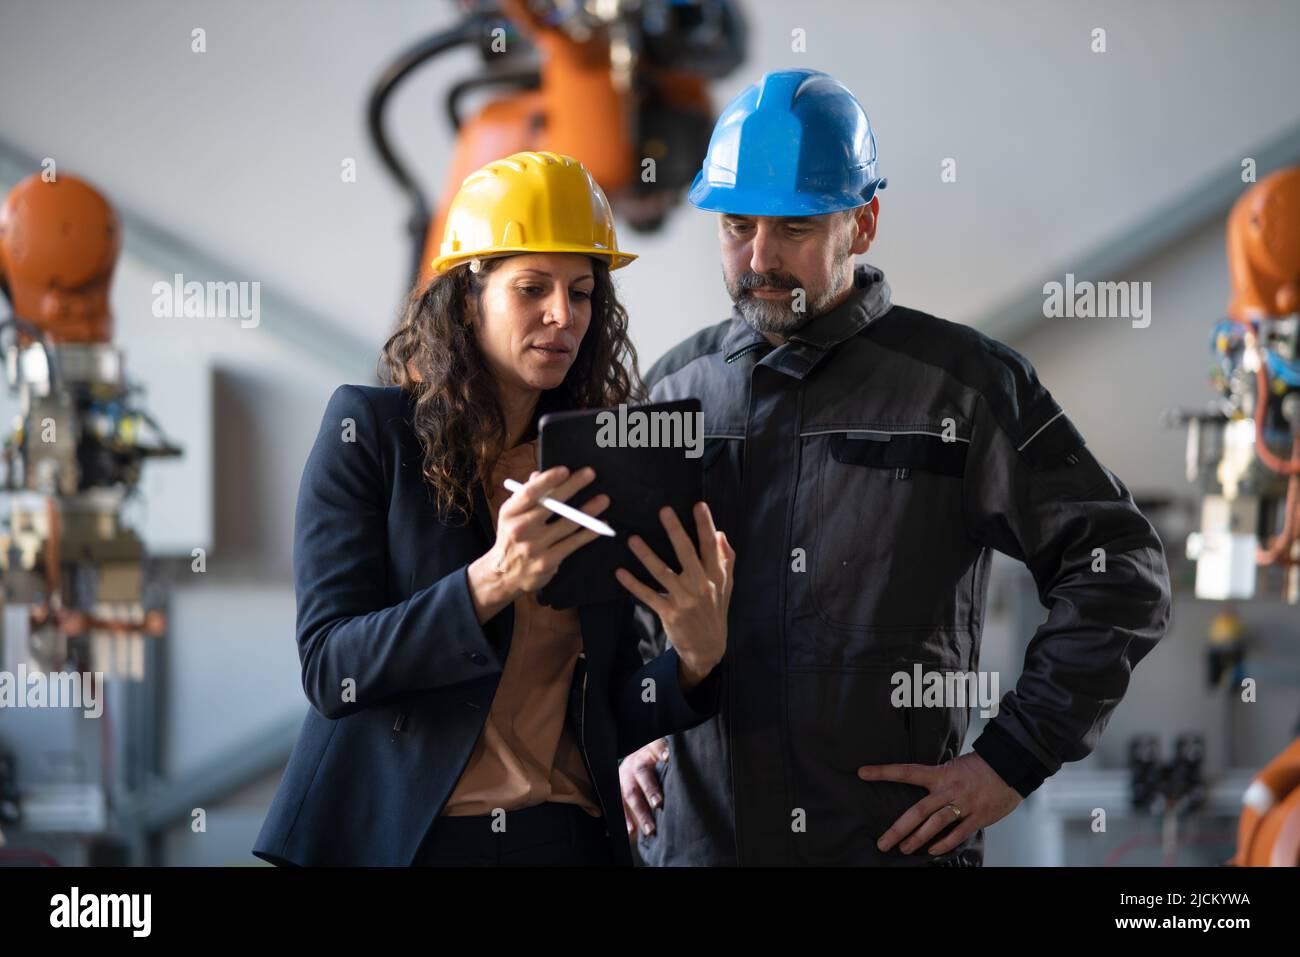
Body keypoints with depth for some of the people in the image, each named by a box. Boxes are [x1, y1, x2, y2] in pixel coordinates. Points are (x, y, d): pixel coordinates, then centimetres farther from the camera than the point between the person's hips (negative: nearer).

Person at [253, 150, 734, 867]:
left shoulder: (597, 459, 6)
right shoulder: (369, 429, -4)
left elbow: (609, 717, 6)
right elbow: (329, 671, -13)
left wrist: (698, 659, -13)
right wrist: (491, 581, -24)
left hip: (567, 835, 3)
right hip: (402, 834, -3)